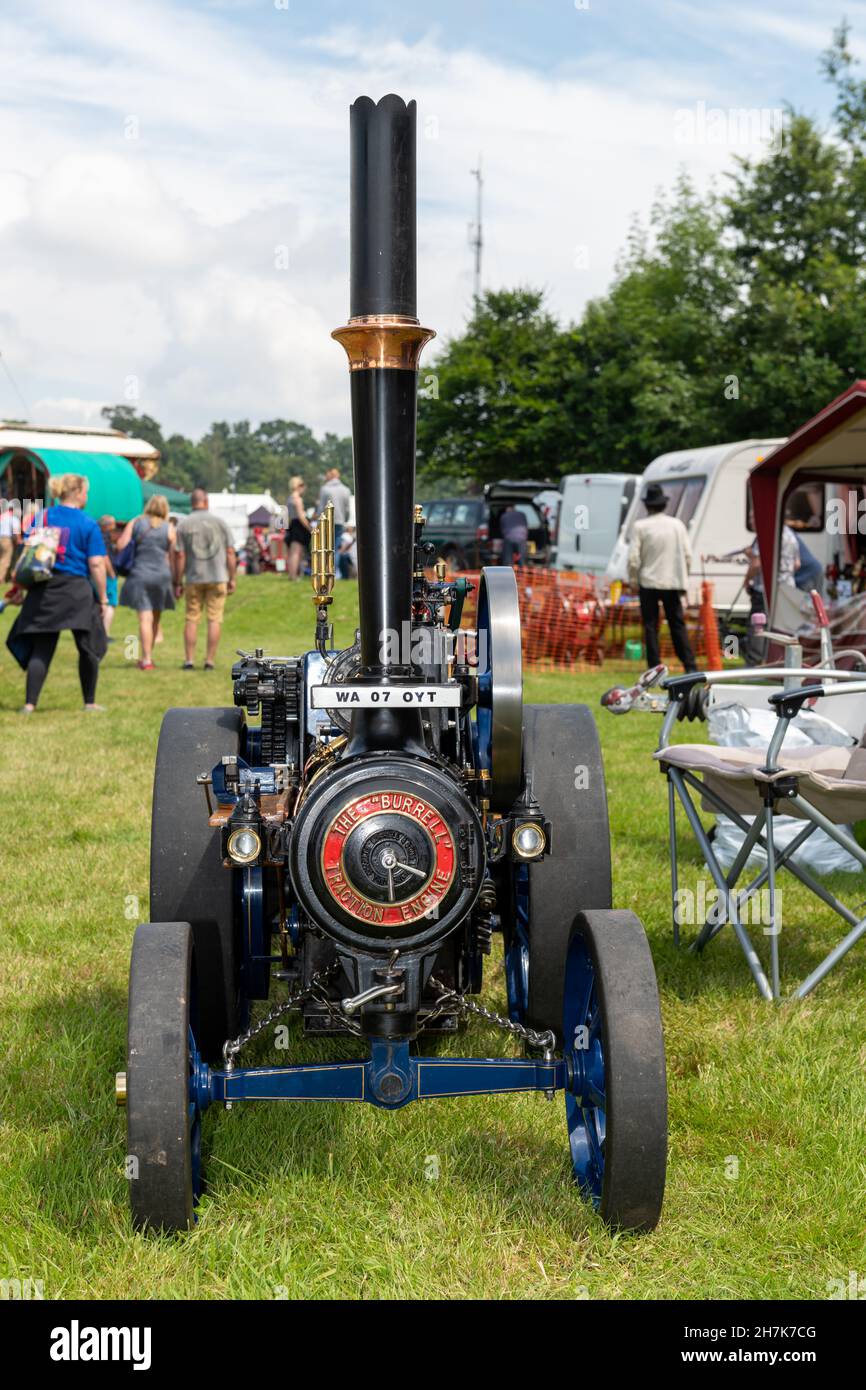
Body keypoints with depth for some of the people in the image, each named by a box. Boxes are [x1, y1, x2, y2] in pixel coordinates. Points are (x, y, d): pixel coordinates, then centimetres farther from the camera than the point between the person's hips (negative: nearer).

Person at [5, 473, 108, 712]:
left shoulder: (40, 518, 6)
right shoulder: (88, 524, -4)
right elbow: (96, 564, -8)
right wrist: (103, 598, -2)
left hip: (44, 590, 3)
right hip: (78, 590, -3)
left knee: (41, 649, 6)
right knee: (88, 647, 11)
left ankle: (29, 703, -1)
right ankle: (90, 702, 18)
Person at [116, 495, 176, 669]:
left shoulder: (134, 523, 4)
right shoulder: (169, 528, 2)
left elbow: (120, 546, -2)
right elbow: (173, 556, 1)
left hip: (140, 575, -1)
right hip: (162, 575, 1)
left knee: (145, 617, -5)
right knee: (155, 618, 15)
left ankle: (146, 660, -14)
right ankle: (148, 655, 26)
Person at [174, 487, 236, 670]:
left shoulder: (183, 524, -1)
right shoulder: (219, 522, 1)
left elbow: (179, 556, -4)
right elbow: (230, 553, 0)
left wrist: (178, 582, 1)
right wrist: (232, 579, 6)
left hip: (193, 579, 0)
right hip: (218, 578, 0)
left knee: (191, 619, 8)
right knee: (215, 619, 3)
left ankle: (189, 660, 5)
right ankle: (210, 660, 0)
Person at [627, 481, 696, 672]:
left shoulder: (640, 526, -5)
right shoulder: (677, 524, 4)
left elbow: (633, 559, -8)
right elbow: (687, 556, 4)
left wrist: (633, 581, 5)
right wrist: (683, 579, 14)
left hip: (649, 583, -2)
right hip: (673, 583, 2)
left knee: (650, 626, 4)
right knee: (678, 624, 8)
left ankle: (655, 668, 1)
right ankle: (690, 666, 2)